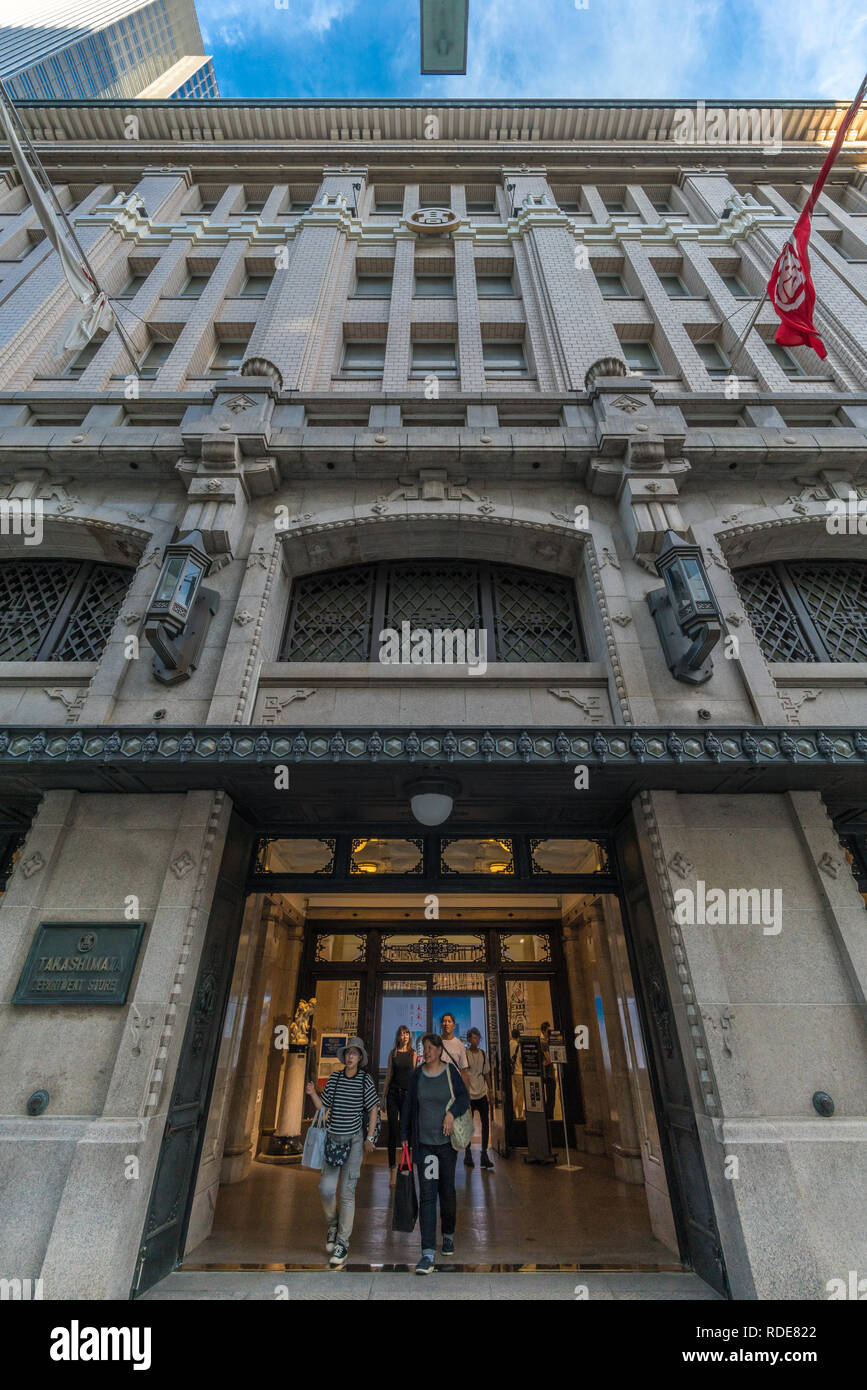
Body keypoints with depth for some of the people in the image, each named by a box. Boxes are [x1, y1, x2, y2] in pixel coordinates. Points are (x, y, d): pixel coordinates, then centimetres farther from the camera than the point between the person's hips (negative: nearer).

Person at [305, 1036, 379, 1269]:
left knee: (347, 1191, 0)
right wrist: (312, 1093, -12)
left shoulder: (365, 1079, -6)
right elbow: (322, 1106, 5)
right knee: (326, 1189, -1)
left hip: (354, 1140, -2)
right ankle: (332, 1225, 30)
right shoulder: (334, 1078, 2)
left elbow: (373, 1109, -1)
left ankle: (342, 1244, 16)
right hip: (333, 1138, 2)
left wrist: (369, 1138, -3)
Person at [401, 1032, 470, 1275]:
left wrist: (452, 1112, -23)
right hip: (423, 1143, 1)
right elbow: (409, 1106, 5)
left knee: (447, 1191, 14)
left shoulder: (450, 1071, -8)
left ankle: (448, 1234, 41)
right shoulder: (417, 1074, -2)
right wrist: (405, 1136, 7)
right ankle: (428, 1253, 2)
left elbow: (464, 1097, -4)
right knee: (426, 1195, -5)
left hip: (446, 1142, 0)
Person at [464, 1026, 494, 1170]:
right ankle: (468, 1153, 21)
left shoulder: (483, 1054, 7)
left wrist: (490, 1093, 13)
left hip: (482, 1095, 4)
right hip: (469, 1095, -4)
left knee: (486, 1123, -1)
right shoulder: (464, 1054, -10)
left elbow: (486, 1074, 15)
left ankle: (484, 1154, 9)